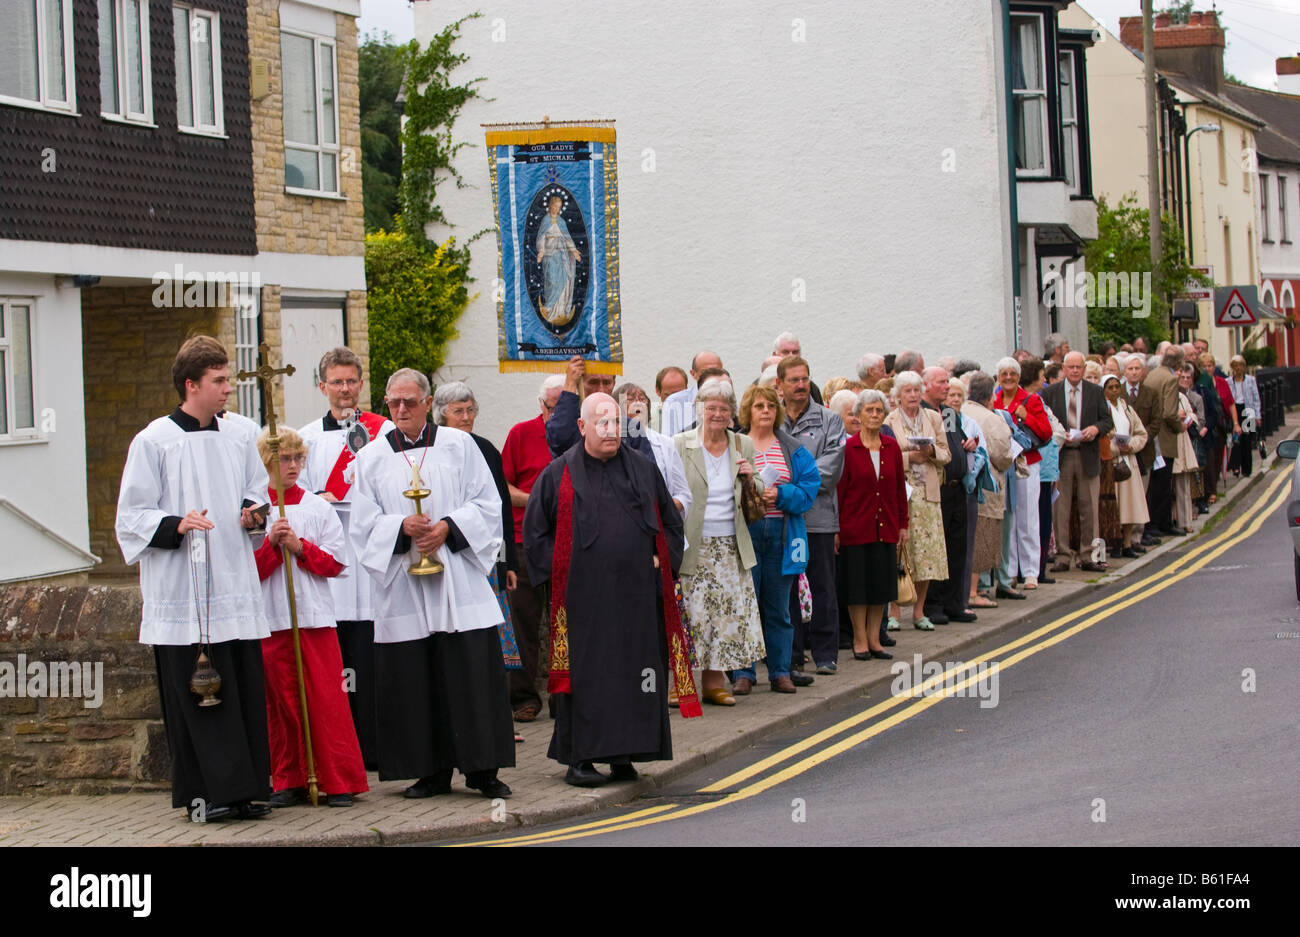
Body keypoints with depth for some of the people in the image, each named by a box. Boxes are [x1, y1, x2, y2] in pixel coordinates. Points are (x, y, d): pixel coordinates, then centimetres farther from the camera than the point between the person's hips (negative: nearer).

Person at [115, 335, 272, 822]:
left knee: (246, 690, 3)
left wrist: (253, 512, 2)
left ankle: (246, 789, 9)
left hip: (235, 586, 5)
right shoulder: (153, 442, -2)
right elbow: (131, 518, -3)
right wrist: (175, 525, -20)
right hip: (182, 595, -5)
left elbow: (259, 492, 25)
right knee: (195, 696, -5)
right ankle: (204, 794, 0)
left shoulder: (237, 439, 12)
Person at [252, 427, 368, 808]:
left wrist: (299, 547, -11)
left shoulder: (319, 508, 7)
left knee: (327, 698, -4)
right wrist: (271, 543, -15)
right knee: (281, 702, 3)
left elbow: (335, 561, 2)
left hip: (315, 615, 0)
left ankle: (340, 782, 0)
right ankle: (290, 782, 12)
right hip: (272, 618, 0)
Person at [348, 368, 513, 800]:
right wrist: (402, 527, -13)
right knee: (414, 680, 1)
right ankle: (432, 772, 9)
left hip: (459, 580, -1)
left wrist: (448, 528, -11)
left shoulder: (458, 445, 7)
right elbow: (364, 525, 5)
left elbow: (486, 504, 4)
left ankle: (482, 769, 2)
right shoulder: (371, 458, 9)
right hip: (404, 586, 1)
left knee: (473, 675, -5)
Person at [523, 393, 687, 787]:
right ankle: (579, 758, 4)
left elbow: (671, 522, 17)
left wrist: (659, 561, 4)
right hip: (583, 596, -3)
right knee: (584, 674, -2)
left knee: (635, 671, 3)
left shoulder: (643, 470, 11)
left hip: (636, 593, 3)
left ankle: (623, 754, 12)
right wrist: (560, 572, -3)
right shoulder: (558, 475, 3)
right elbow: (534, 531, 6)